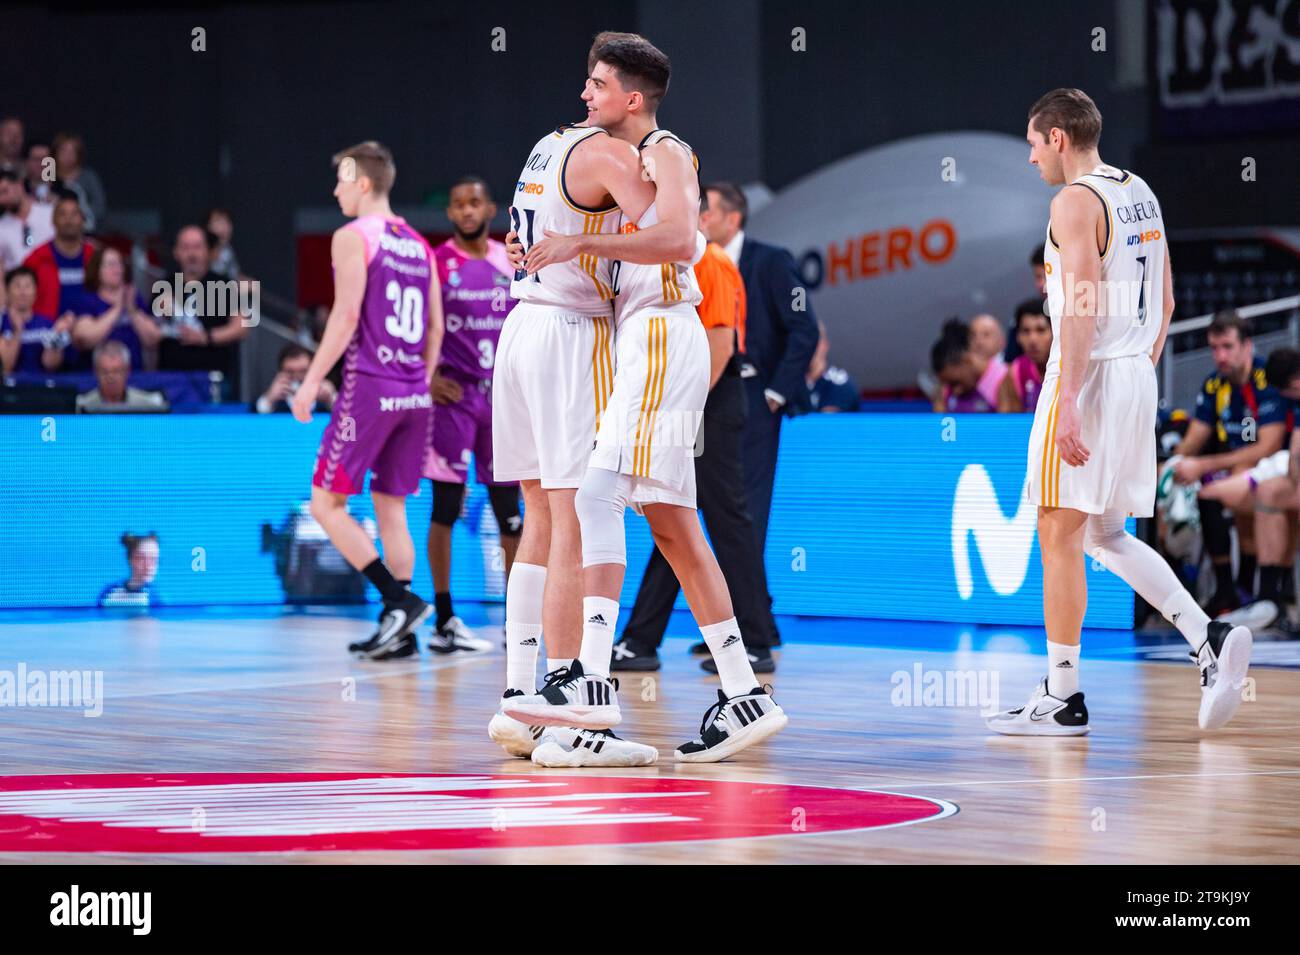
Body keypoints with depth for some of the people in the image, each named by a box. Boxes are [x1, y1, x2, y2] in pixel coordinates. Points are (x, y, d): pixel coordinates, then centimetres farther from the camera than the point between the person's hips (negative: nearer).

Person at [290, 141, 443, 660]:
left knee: (327, 504, 0)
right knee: (391, 508, 12)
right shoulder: (418, 244, 16)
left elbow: (346, 315, -14)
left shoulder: (353, 237, -6)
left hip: (369, 387, -7)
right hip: (414, 394, 7)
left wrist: (312, 380, -11)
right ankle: (400, 631, 9)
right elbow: (436, 328, 15)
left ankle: (398, 599, -13)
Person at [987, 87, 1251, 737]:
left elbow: (1081, 309, -21)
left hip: (1088, 378, -9)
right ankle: (1210, 639, 2)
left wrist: (1068, 406, -23)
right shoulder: (1141, 195, 15)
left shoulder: (1075, 201, -12)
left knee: (1060, 536, -1)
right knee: (1105, 536, 16)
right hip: (1137, 379, 9)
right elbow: (1164, 303, 19)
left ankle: (1062, 698, 2)